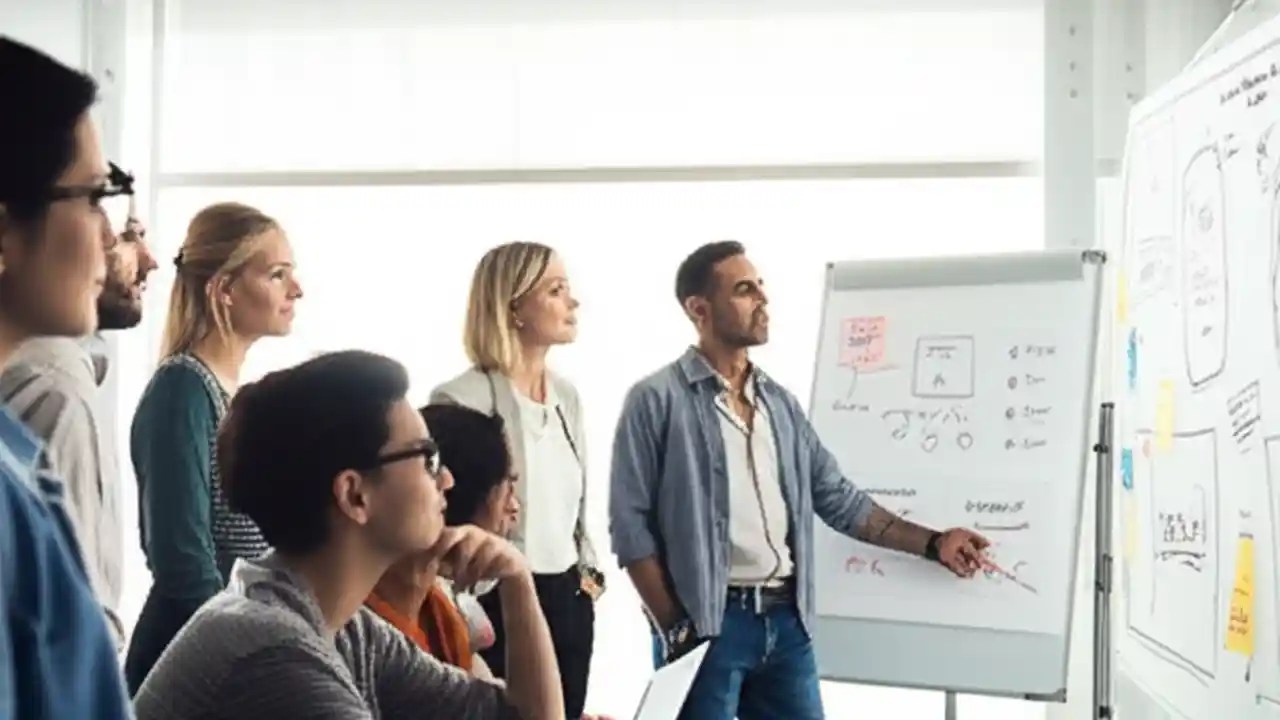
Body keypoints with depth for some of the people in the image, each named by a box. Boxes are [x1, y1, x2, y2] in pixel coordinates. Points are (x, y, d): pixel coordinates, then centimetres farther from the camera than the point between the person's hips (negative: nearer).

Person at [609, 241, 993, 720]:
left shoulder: (780, 402, 14)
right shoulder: (657, 400, -4)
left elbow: (839, 500, 16)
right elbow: (631, 524, -8)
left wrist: (932, 543, 10)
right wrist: (674, 628, -13)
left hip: (786, 621, 6)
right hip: (707, 626, -5)